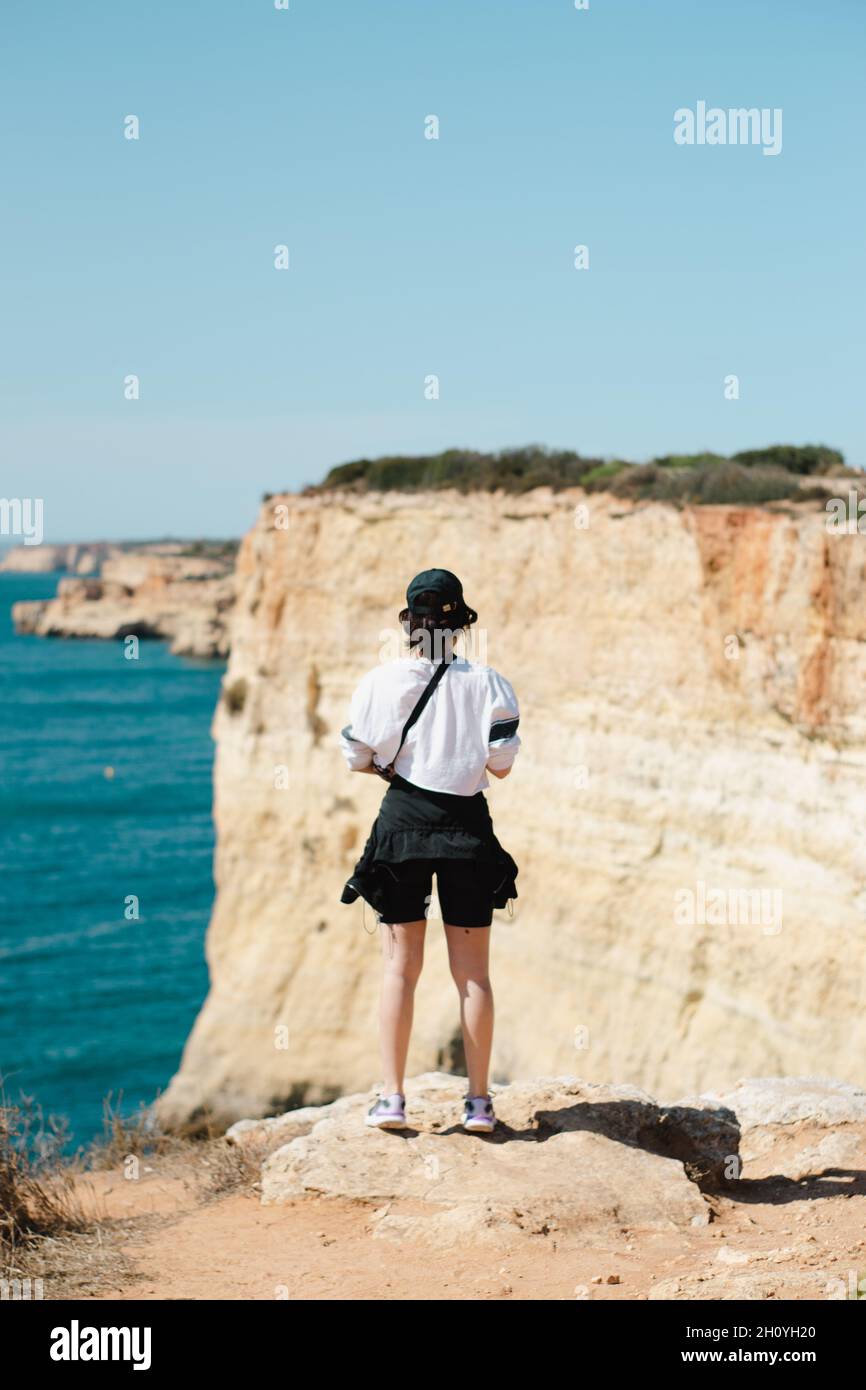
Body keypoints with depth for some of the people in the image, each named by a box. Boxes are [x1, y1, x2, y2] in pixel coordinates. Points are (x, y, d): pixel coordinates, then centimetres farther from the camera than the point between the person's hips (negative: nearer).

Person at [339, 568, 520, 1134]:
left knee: (400, 966, 6)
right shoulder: (486, 682, -4)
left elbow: (357, 758, 3)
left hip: (403, 820, 0)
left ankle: (392, 1098, 2)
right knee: (473, 971, 7)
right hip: (467, 824, 0)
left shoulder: (381, 682, -3)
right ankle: (479, 1102, 8)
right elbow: (501, 764, -3)